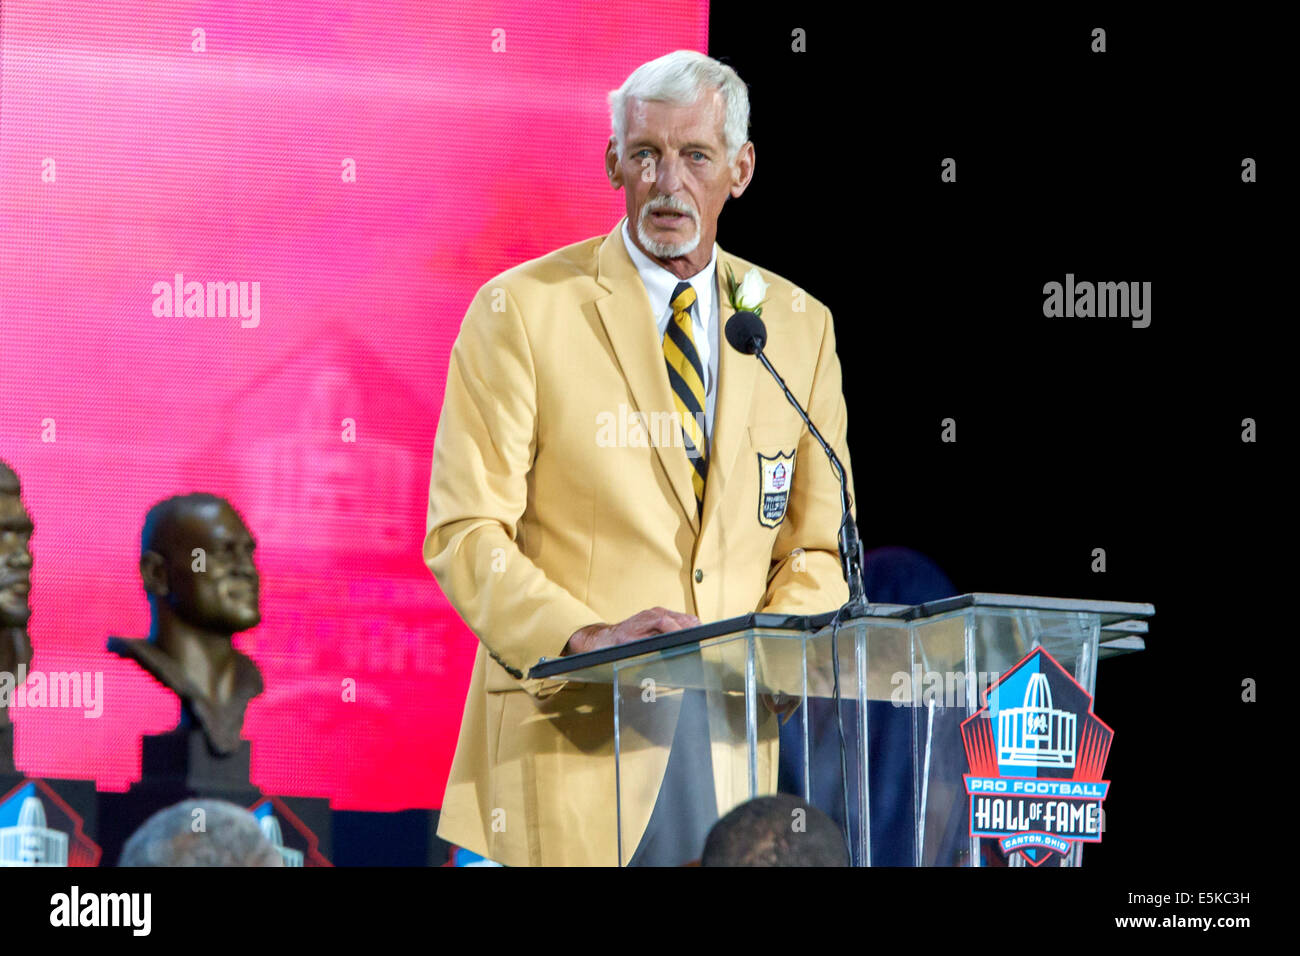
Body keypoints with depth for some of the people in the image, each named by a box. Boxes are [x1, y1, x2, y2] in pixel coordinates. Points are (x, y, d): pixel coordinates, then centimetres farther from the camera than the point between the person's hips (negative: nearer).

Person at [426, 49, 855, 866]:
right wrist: (583, 637, -22)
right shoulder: (522, 310, -2)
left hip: (733, 736, 4)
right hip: (572, 730, -3)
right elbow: (465, 532, -7)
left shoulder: (798, 324, 11)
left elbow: (818, 541, 13)